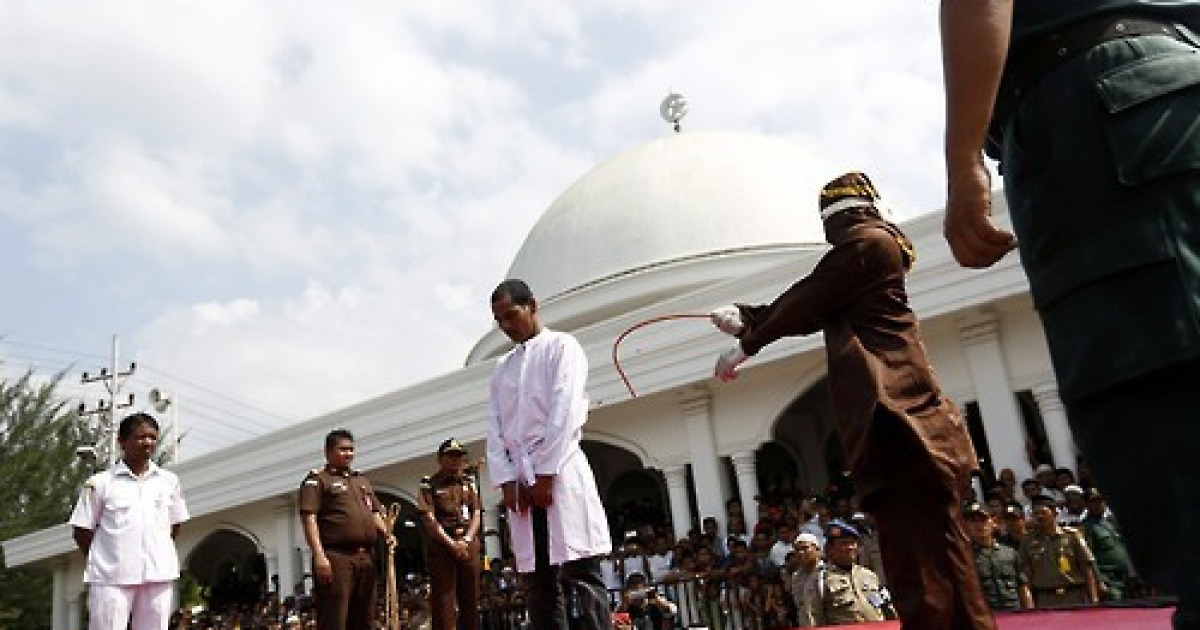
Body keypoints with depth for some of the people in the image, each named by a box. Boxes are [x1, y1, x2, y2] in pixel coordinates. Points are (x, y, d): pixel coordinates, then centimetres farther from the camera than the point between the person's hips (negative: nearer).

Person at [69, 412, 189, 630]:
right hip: (111, 576, -3)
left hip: (159, 574, 3)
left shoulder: (169, 481, 9)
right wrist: (103, 559, 4)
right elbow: (82, 530, 4)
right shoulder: (100, 483, -1)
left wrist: (160, 554, 10)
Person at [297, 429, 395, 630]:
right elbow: (309, 518, -8)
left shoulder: (362, 481, 24)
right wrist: (319, 555, -19)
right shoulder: (317, 480, 3)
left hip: (365, 557, 7)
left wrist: (386, 534, 4)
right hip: (336, 556, -7)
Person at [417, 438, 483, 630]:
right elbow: (429, 519, -6)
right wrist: (452, 544, -14)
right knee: (443, 600, -6)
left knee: (471, 599, 5)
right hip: (441, 545, -4)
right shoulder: (429, 484, 3)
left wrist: (465, 540, -8)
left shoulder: (470, 483, 16)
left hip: (469, 545, 4)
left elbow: (476, 515, 9)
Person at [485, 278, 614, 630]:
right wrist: (506, 481, -1)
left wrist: (545, 475, -12)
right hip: (521, 480, 6)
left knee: (582, 579, -10)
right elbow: (495, 429, 13)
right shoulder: (501, 369, 22)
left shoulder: (561, 346, 5)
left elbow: (564, 412, -7)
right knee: (537, 585, 3)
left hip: (560, 472, -5)